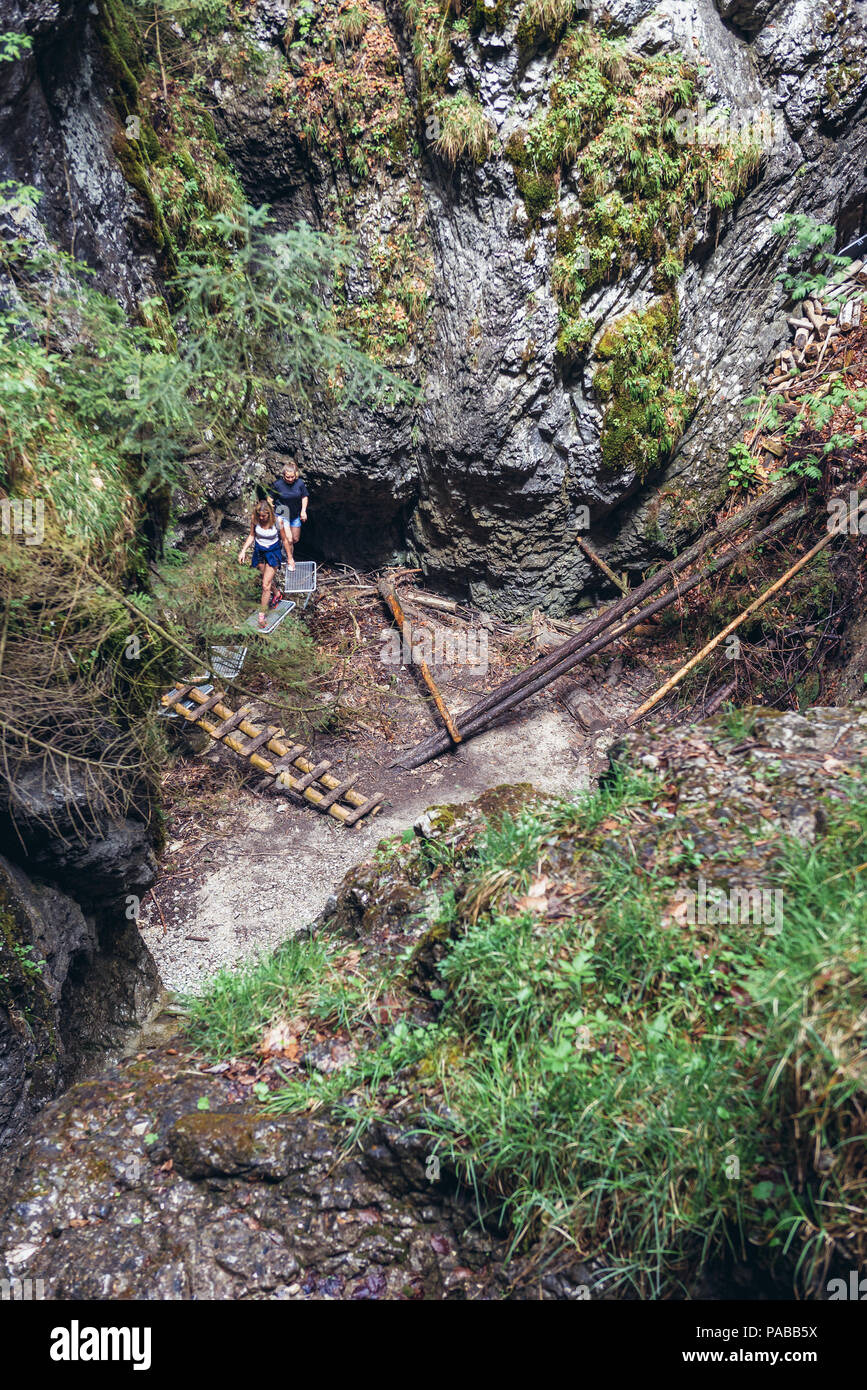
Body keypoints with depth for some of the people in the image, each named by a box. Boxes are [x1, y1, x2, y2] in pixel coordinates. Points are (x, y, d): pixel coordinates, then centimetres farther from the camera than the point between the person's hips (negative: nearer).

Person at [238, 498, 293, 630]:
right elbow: (252, 536, 2)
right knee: (267, 578, 24)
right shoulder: (254, 519, -15)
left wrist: (290, 558, 0)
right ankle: (277, 594, 55)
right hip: (259, 551, 4)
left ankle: (262, 615, 0)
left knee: (265, 585, -9)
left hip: (273, 552, -4)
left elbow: (285, 540, -9)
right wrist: (243, 551, -6)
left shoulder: (277, 521, -23)